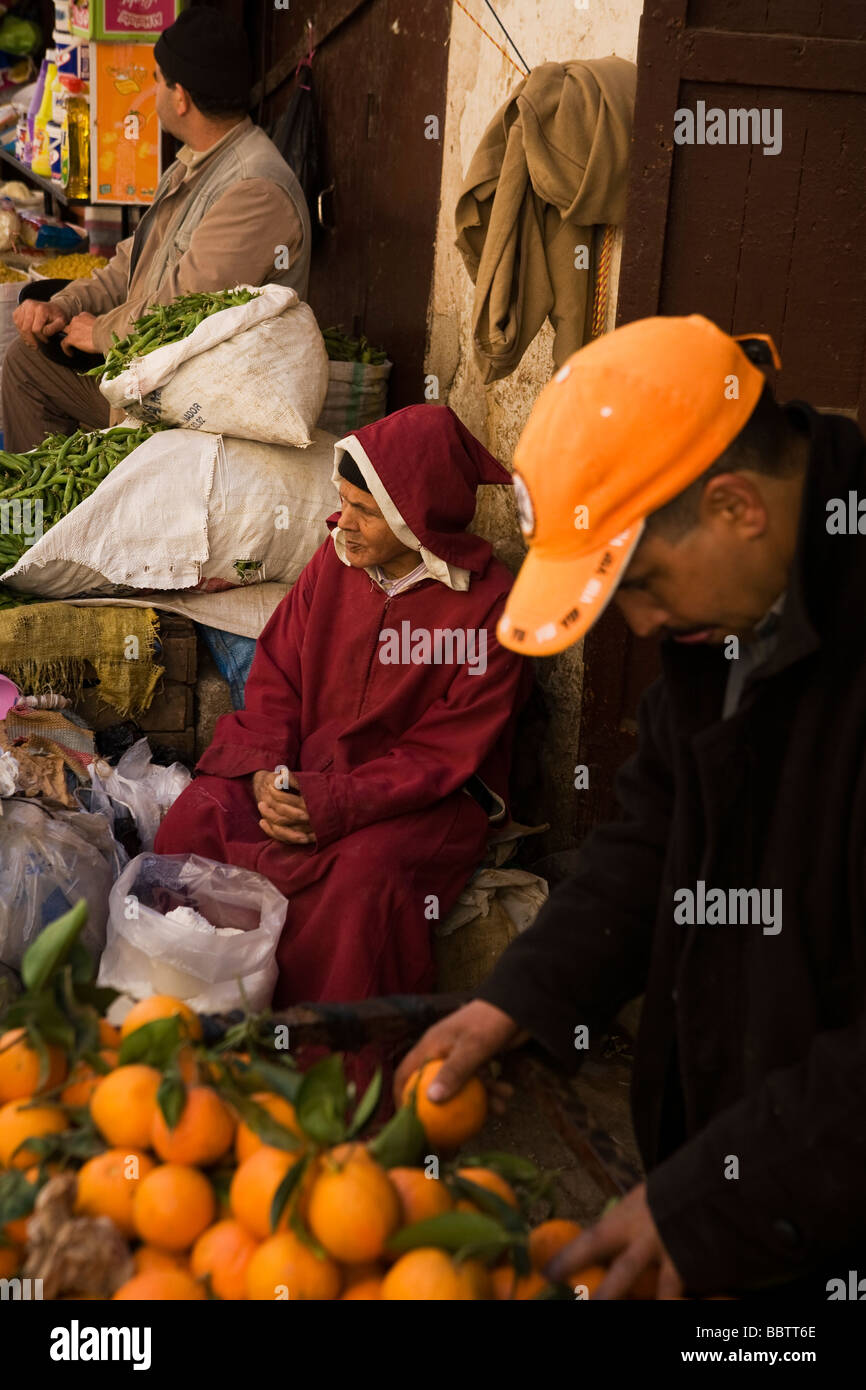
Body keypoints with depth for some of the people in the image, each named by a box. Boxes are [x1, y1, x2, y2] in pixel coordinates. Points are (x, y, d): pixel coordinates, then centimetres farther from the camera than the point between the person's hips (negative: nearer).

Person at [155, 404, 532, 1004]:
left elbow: (445, 752, -14)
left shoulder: (488, 603, -13)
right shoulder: (337, 560, 3)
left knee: (367, 866, -35)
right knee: (198, 814, -19)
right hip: (310, 769, 5)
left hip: (430, 797, -5)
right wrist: (267, 770, -11)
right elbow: (275, 673, 8)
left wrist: (336, 804, -23)